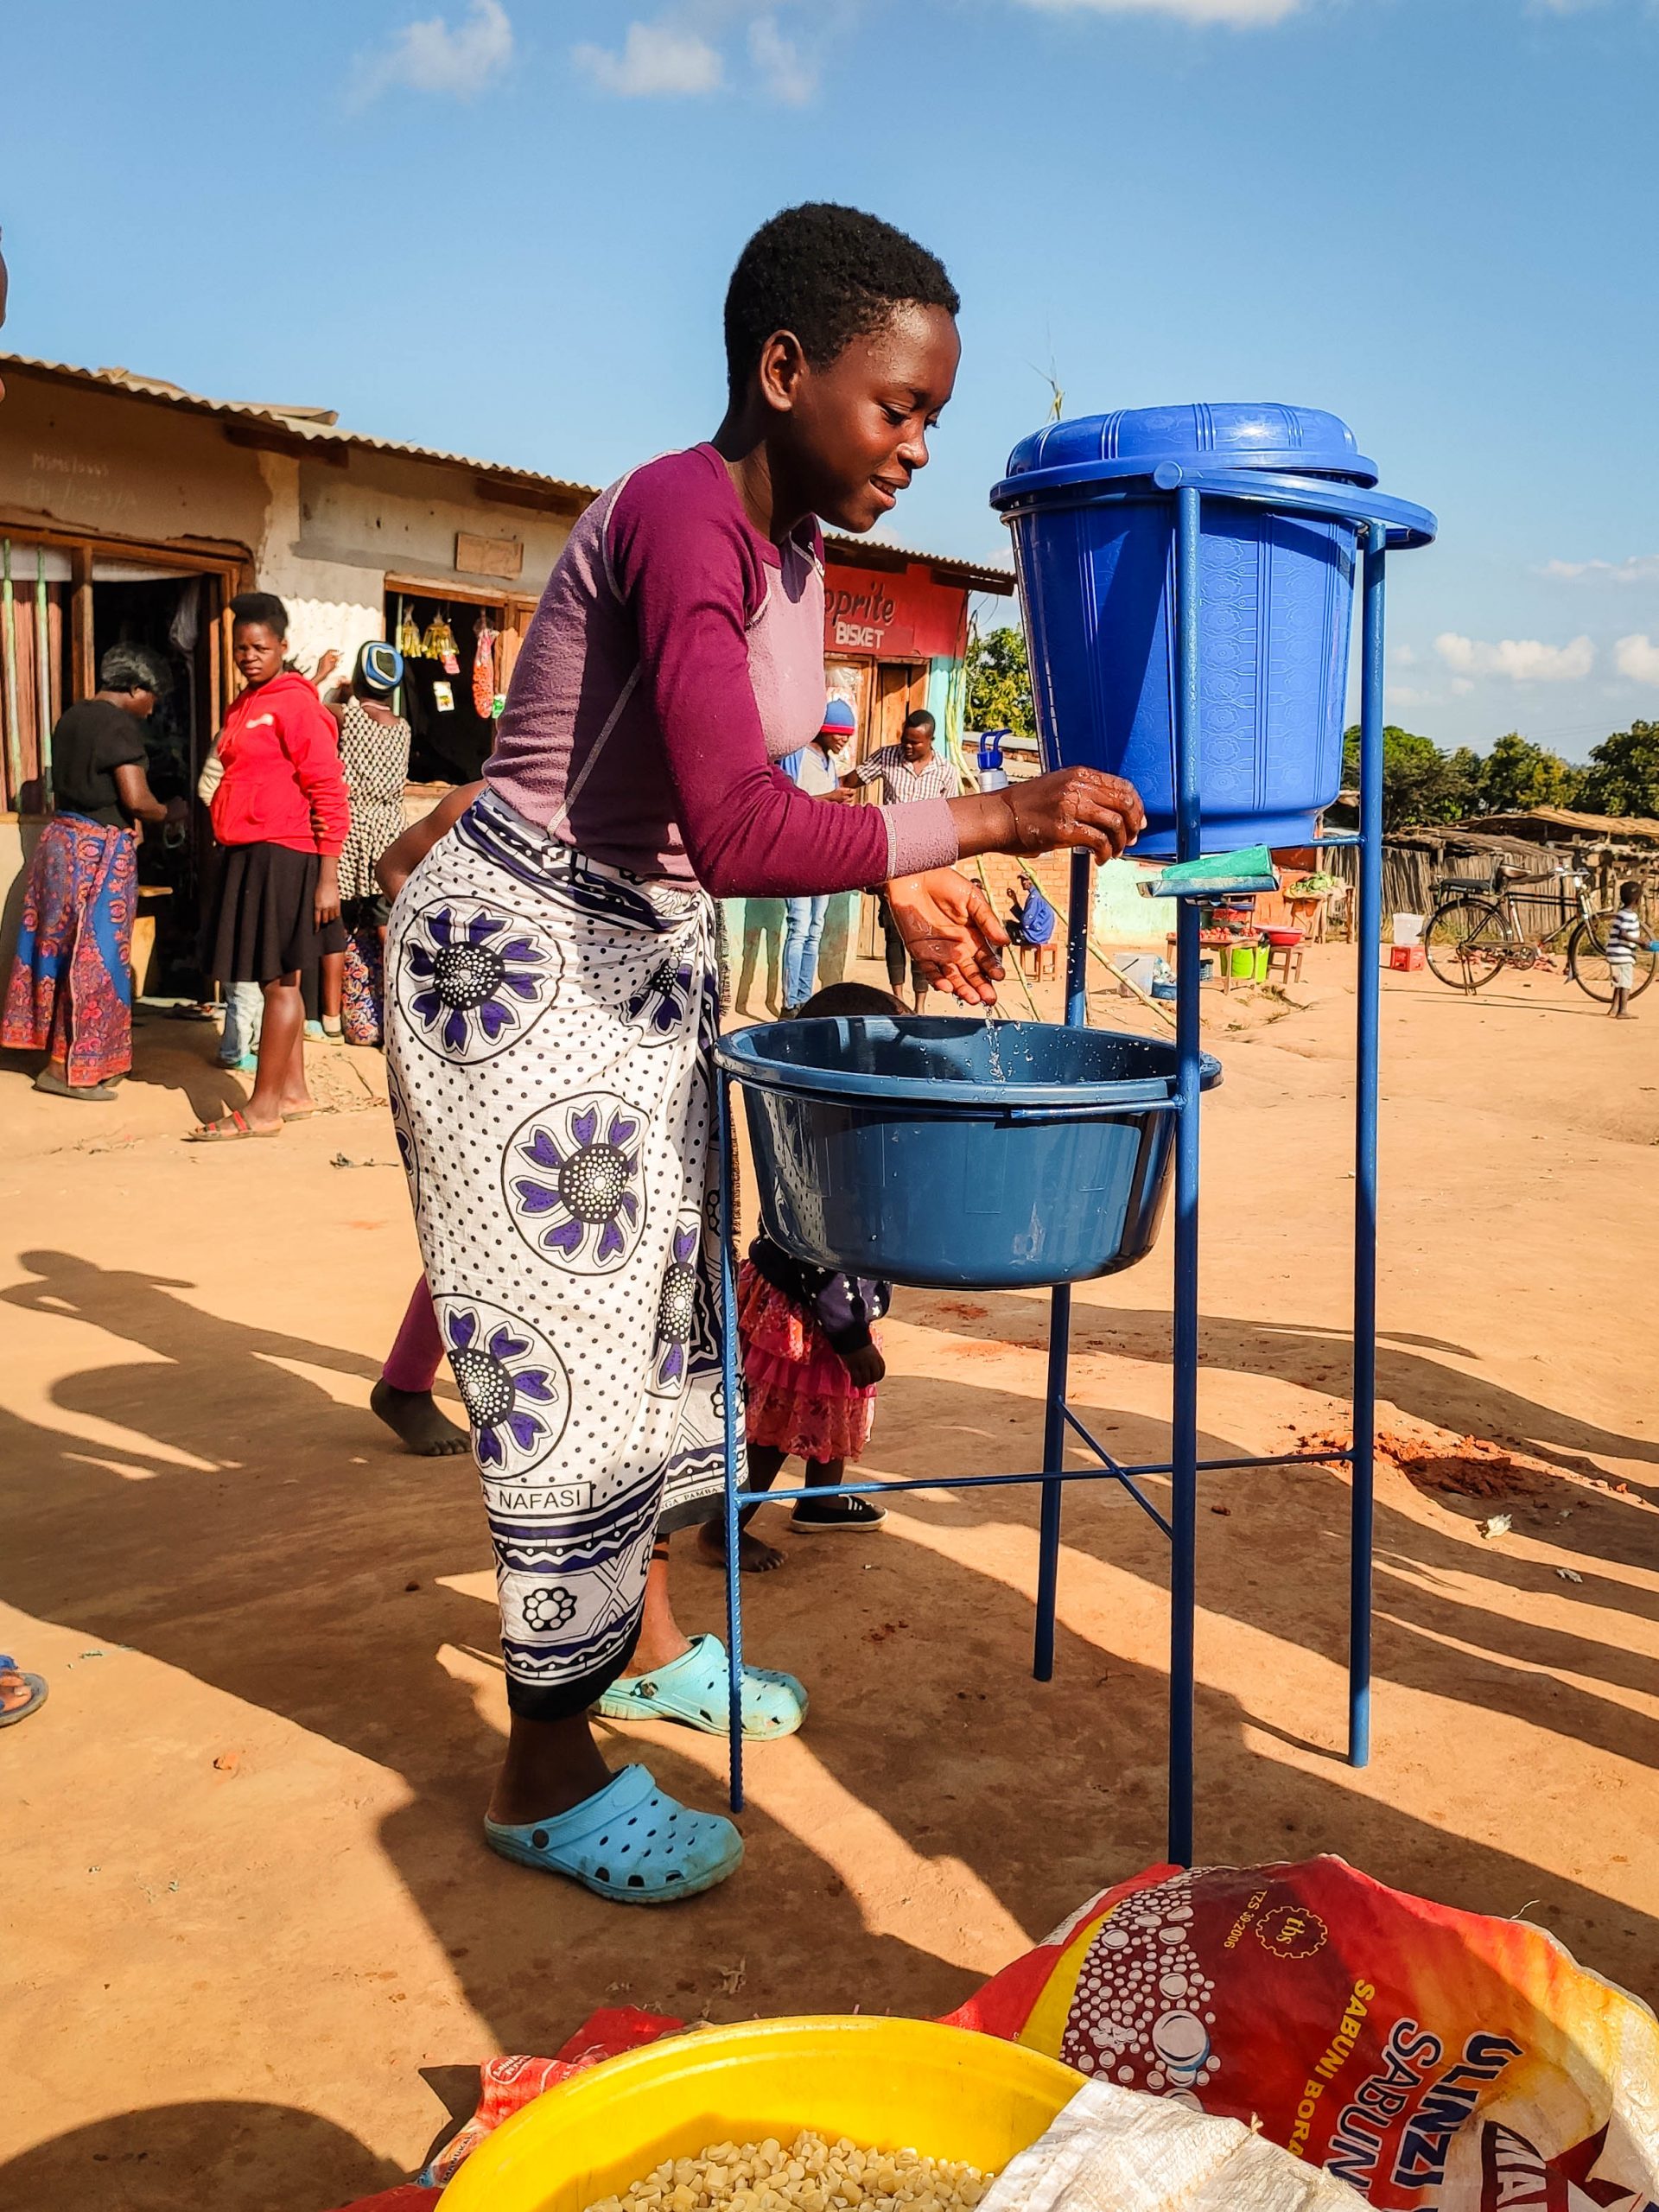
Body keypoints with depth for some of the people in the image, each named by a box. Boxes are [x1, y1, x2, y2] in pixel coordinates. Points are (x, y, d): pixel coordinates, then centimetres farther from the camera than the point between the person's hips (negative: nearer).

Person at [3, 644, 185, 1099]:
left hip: (60, 840, 9)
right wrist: (171, 812, -2)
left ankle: (58, 1053, 21)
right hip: (100, 851, -9)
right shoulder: (120, 725, -14)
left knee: (60, 947, 13)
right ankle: (69, 1068, 2)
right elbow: (136, 800, -20)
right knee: (93, 956, -1)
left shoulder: (71, 718, 12)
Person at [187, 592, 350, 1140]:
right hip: (245, 856, 9)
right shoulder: (244, 706, 16)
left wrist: (328, 877, -16)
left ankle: (262, 1109, 0)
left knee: (278, 981, -4)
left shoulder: (295, 704, -10)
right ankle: (294, 1092, 22)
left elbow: (329, 794, -13)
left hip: (281, 856, -9)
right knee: (279, 980, 13)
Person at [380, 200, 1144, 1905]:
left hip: (649, 961, 10)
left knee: (662, 1299, 17)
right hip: (518, 952, -9)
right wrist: (987, 820, -28)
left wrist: (902, 883, 1)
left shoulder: (792, 545, 5)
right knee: (567, 1334, -4)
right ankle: (544, 1776, 11)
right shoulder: (680, 517, -24)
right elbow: (740, 838, -34)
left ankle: (643, 1643, 36)